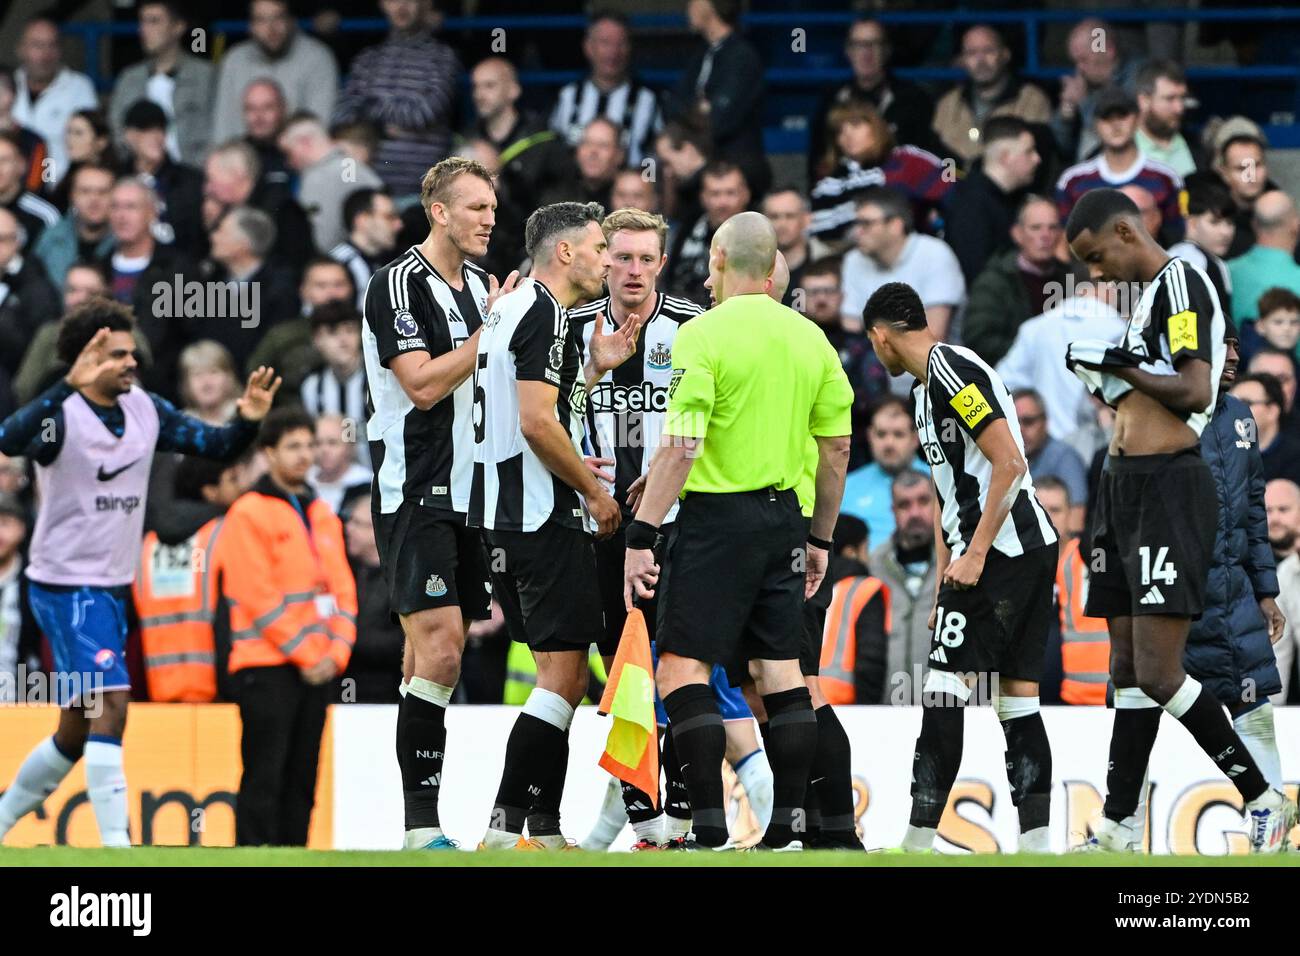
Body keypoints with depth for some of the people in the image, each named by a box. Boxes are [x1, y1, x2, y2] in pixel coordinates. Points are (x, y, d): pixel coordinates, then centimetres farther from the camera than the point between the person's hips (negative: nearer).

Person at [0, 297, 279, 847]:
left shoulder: (145, 410, 5)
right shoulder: (63, 415, -17)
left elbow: (216, 446, 7)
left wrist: (248, 421, -14)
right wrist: (70, 386, -49)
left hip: (112, 588, 8)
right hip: (66, 584, -8)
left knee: (77, 731, 14)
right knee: (111, 700, -22)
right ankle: (115, 843, -24)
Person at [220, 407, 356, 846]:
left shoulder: (323, 514, 17)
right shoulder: (249, 513, -5)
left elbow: (342, 589, 15)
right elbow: (259, 597, -11)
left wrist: (336, 650, -1)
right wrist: (306, 653, -13)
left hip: (317, 669, 7)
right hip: (266, 667, -7)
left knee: (301, 781, 6)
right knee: (264, 778, -9)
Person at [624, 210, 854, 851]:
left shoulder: (705, 334, -10)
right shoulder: (811, 339, 9)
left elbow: (680, 448, -16)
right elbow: (837, 449, 12)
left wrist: (641, 537, -13)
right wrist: (820, 538, 22)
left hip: (719, 516, -6)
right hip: (786, 518, 6)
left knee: (683, 666, -4)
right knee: (782, 669, 11)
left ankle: (710, 829, -13)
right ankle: (789, 828, 9)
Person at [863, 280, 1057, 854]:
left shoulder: (952, 369, -11)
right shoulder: (927, 387, 21)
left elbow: (1010, 464, -19)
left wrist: (975, 554, -19)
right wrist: (944, 581, 22)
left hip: (1001, 549, -10)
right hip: (1032, 549, 10)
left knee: (944, 689, -10)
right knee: (1018, 700, 6)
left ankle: (919, 840, -12)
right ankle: (1034, 844, 2)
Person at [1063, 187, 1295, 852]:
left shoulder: (1180, 283, -10)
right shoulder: (1149, 295, 20)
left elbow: (1194, 392, -19)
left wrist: (1120, 366, -9)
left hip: (1169, 490, -10)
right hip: (1126, 488, 10)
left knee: (1157, 673, -13)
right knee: (1128, 666, 8)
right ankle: (1117, 828, 8)